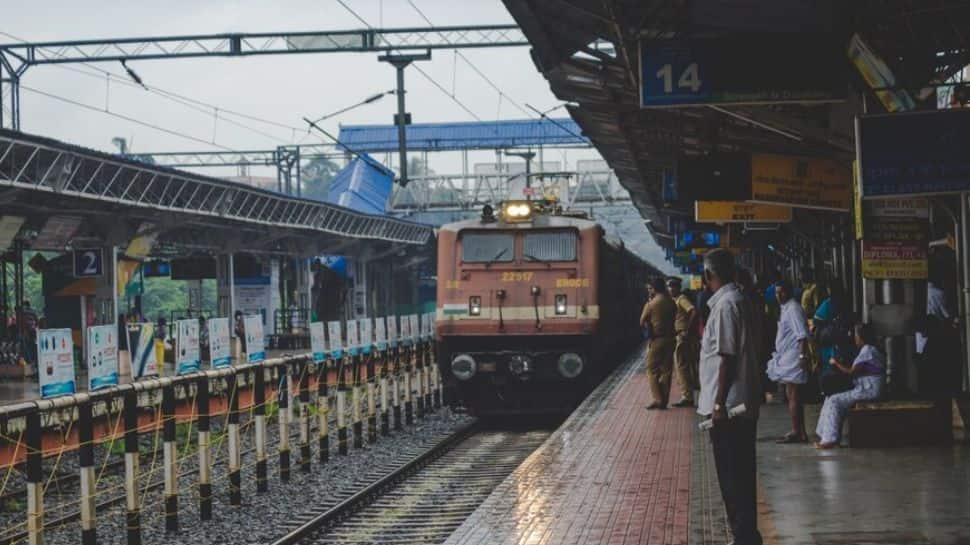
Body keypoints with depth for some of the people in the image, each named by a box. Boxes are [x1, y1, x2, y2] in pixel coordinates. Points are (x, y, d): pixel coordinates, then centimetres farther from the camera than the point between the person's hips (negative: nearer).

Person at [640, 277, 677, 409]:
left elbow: (642, 322, -3)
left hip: (656, 340, -5)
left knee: (652, 370, 2)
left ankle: (658, 399, -6)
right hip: (669, 338, 5)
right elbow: (673, 319, 12)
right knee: (666, 371, 9)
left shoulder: (651, 304, -11)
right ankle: (664, 401, 11)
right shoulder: (672, 303, 5)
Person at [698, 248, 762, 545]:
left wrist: (719, 404, -19)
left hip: (729, 406, -10)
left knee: (733, 476, -4)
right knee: (740, 475, 14)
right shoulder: (738, 301, 13)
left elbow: (727, 357, -20)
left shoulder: (725, 305, -16)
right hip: (742, 404, 10)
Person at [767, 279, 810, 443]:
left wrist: (802, 355, -26)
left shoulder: (793, 308, -12)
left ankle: (796, 432, -6)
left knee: (793, 395, -8)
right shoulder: (785, 308, 17)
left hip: (793, 358, -11)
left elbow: (802, 334, -20)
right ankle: (800, 432, 18)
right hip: (786, 358, 11)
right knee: (792, 396, 13)